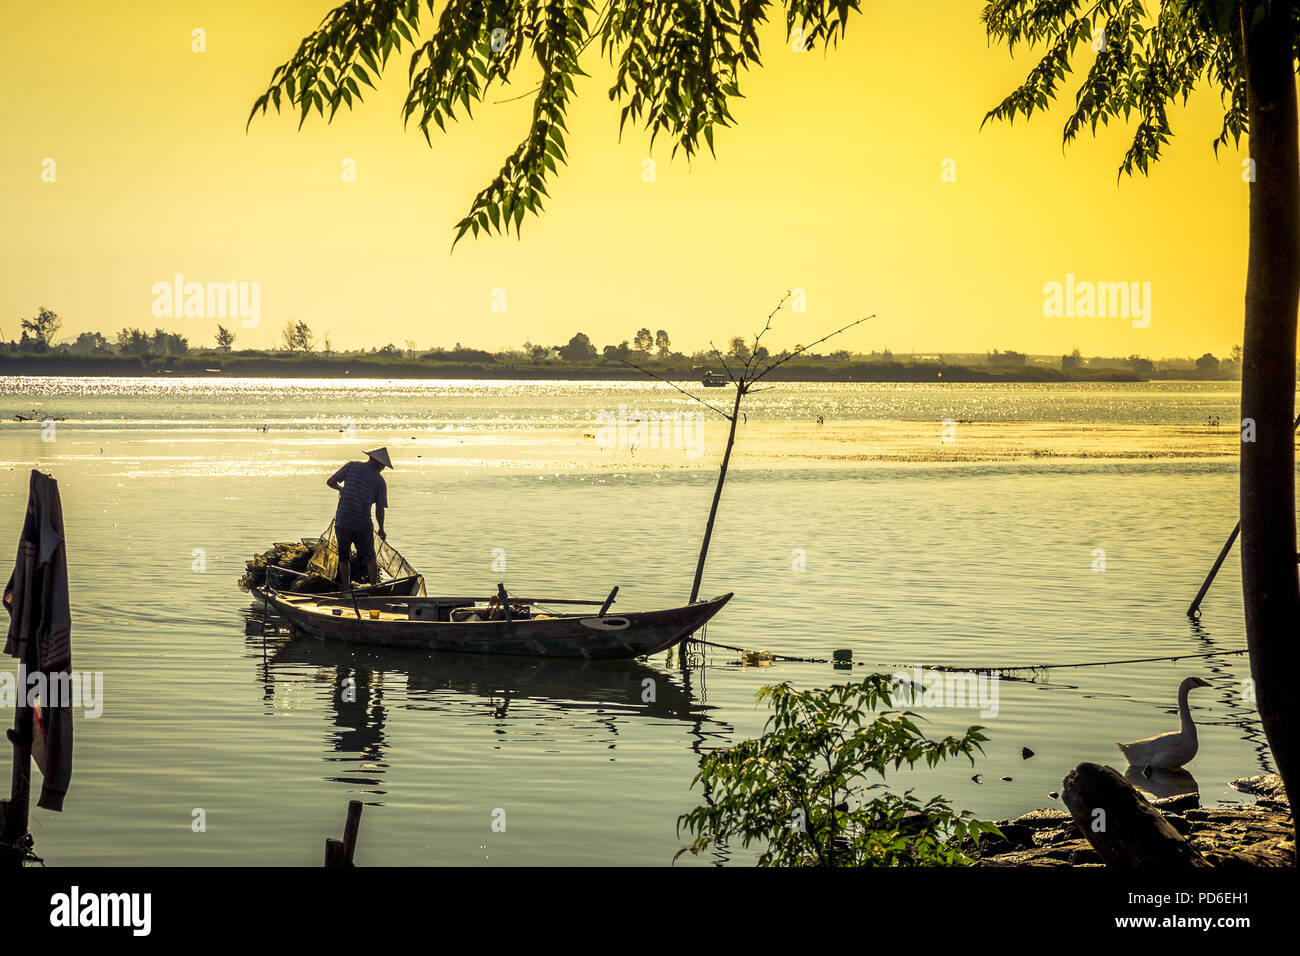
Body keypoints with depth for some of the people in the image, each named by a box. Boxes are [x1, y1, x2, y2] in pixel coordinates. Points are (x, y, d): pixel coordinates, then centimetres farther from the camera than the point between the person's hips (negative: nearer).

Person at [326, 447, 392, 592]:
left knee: (344, 558, 15)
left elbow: (330, 482, 7)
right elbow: (379, 510, 6)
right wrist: (381, 530, 21)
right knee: (370, 558, 17)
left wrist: (341, 488, 28)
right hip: (363, 524, -1)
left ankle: (346, 589, 16)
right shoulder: (380, 481, 5)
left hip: (342, 521, 1)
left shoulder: (352, 466, 6)